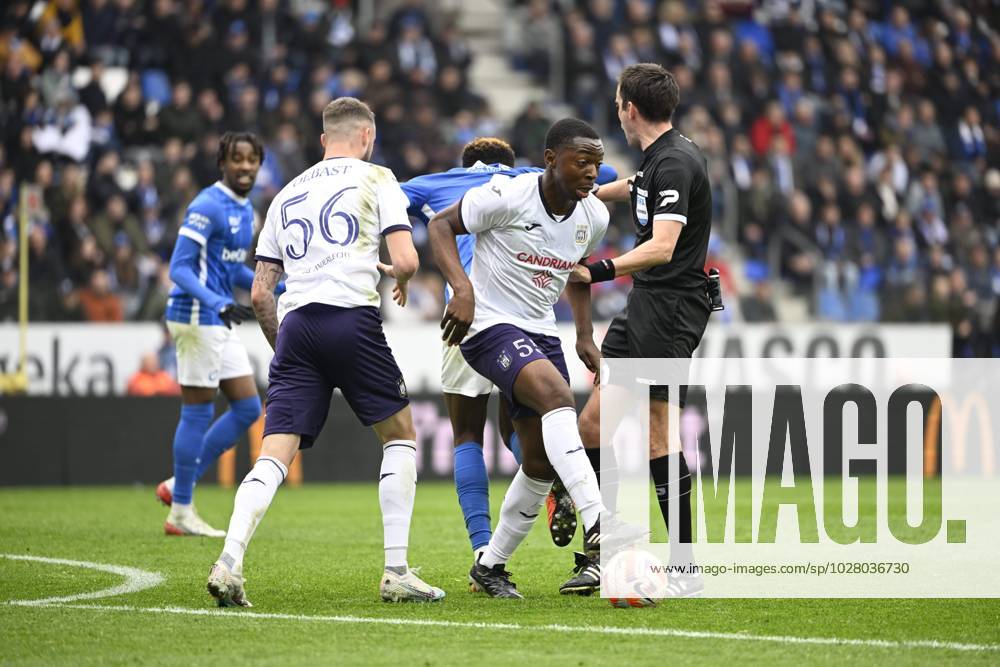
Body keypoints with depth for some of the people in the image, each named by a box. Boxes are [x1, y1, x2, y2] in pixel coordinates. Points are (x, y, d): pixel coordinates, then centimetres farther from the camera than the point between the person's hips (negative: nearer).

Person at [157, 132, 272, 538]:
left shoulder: (245, 210, 14)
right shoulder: (208, 206, -15)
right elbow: (179, 268, -19)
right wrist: (219, 304, -30)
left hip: (221, 322, 9)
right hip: (197, 318, -9)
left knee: (248, 408, 8)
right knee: (198, 413, -5)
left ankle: (177, 486, 15)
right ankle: (181, 511, 4)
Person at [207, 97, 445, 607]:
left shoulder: (287, 194, 23)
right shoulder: (375, 179, 9)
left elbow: (259, 295, 19)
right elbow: (406, 260, -3)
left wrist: (283, 349, 31)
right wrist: (401, 280, 20)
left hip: (295, 323, 4)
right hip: (352, 316, -4)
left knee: (274, 455, -2)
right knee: (400, 435, 12)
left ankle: (229, 561, -22)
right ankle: (396, 572, 6)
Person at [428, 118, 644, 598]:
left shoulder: (593, 216, 2)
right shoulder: (506, 196, -17)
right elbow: (441, 225, -9)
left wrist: (585, 336, 13)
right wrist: (463, 289, -23)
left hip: (540, 332, 8)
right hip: (490, 325, -8)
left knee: (542, 463, 5)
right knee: (556, 395, -32)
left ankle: (491, 564, 22)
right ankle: (599, 526, -42)